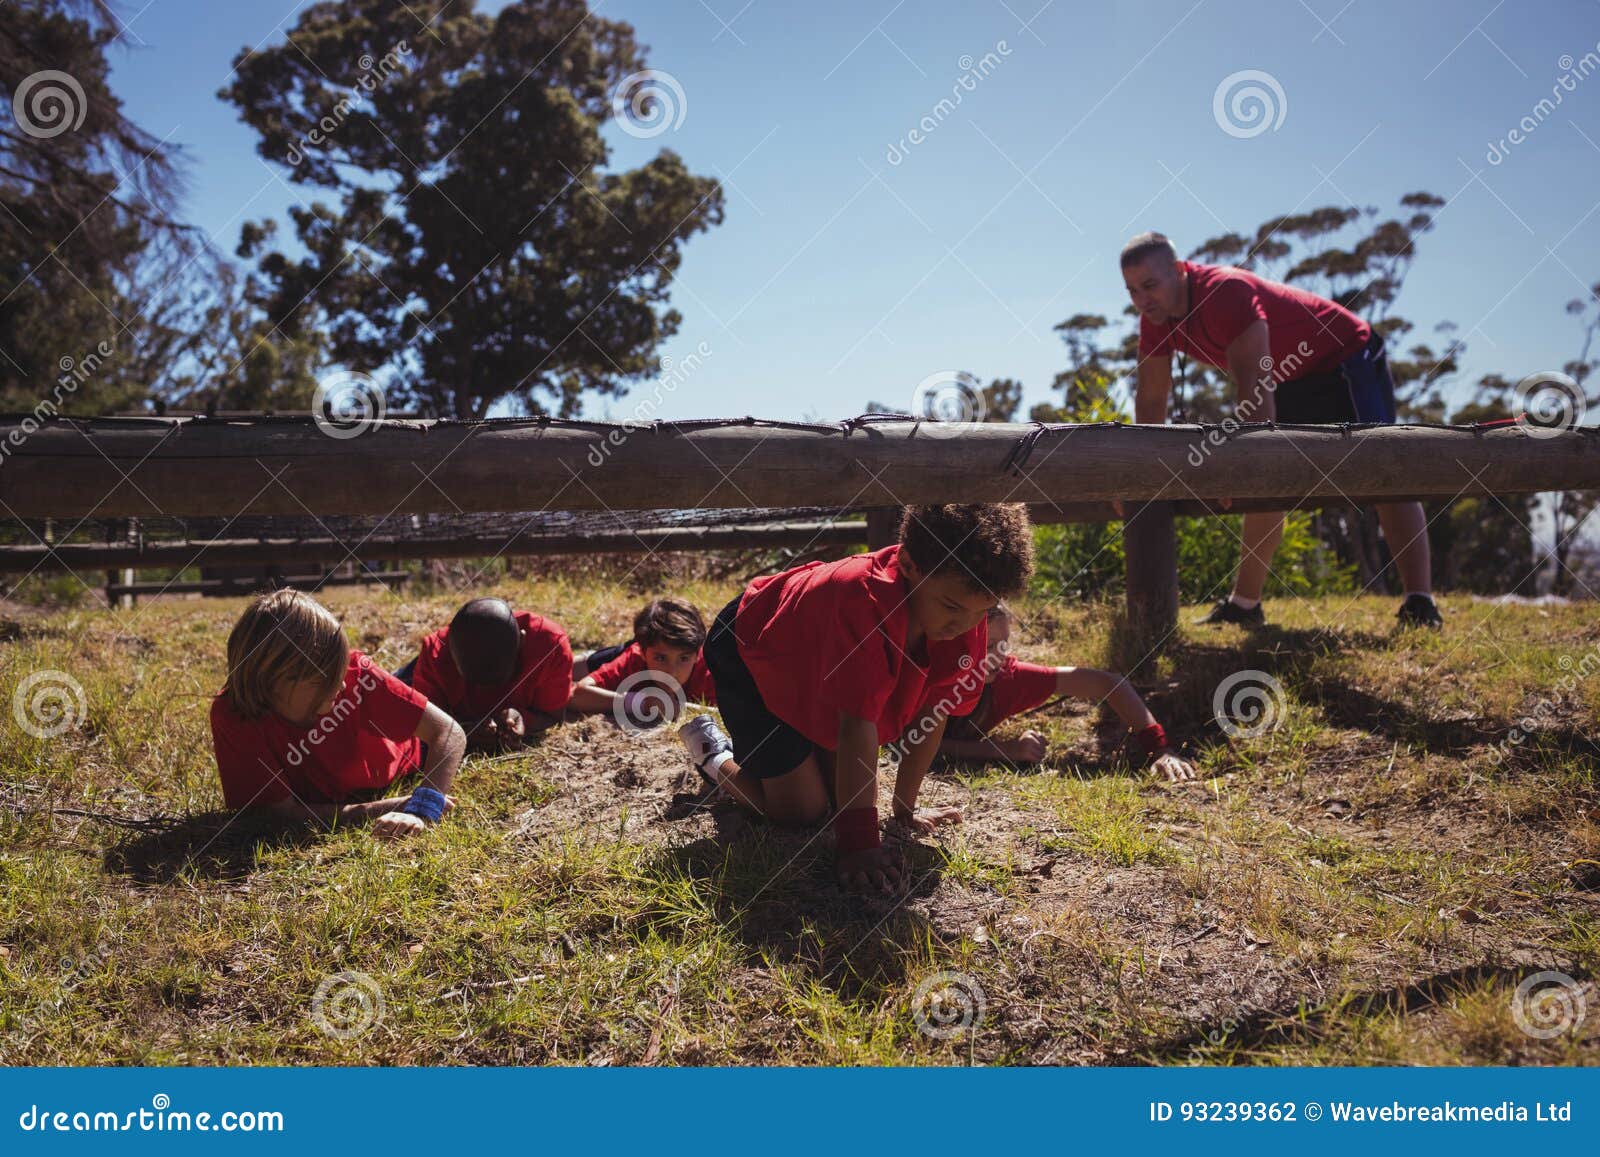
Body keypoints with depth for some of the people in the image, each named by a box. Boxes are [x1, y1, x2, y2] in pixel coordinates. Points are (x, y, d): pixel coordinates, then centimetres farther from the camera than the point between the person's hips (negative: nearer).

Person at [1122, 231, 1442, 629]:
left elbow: (1253, 384, -36)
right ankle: (1244, 605, 14)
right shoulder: (1156, 318, -7)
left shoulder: (1226, 291, -31)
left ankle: (1420, 605, -27)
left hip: (1349, 360, -9)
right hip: (1295, 380, 9)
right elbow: (1150, 399, -2)